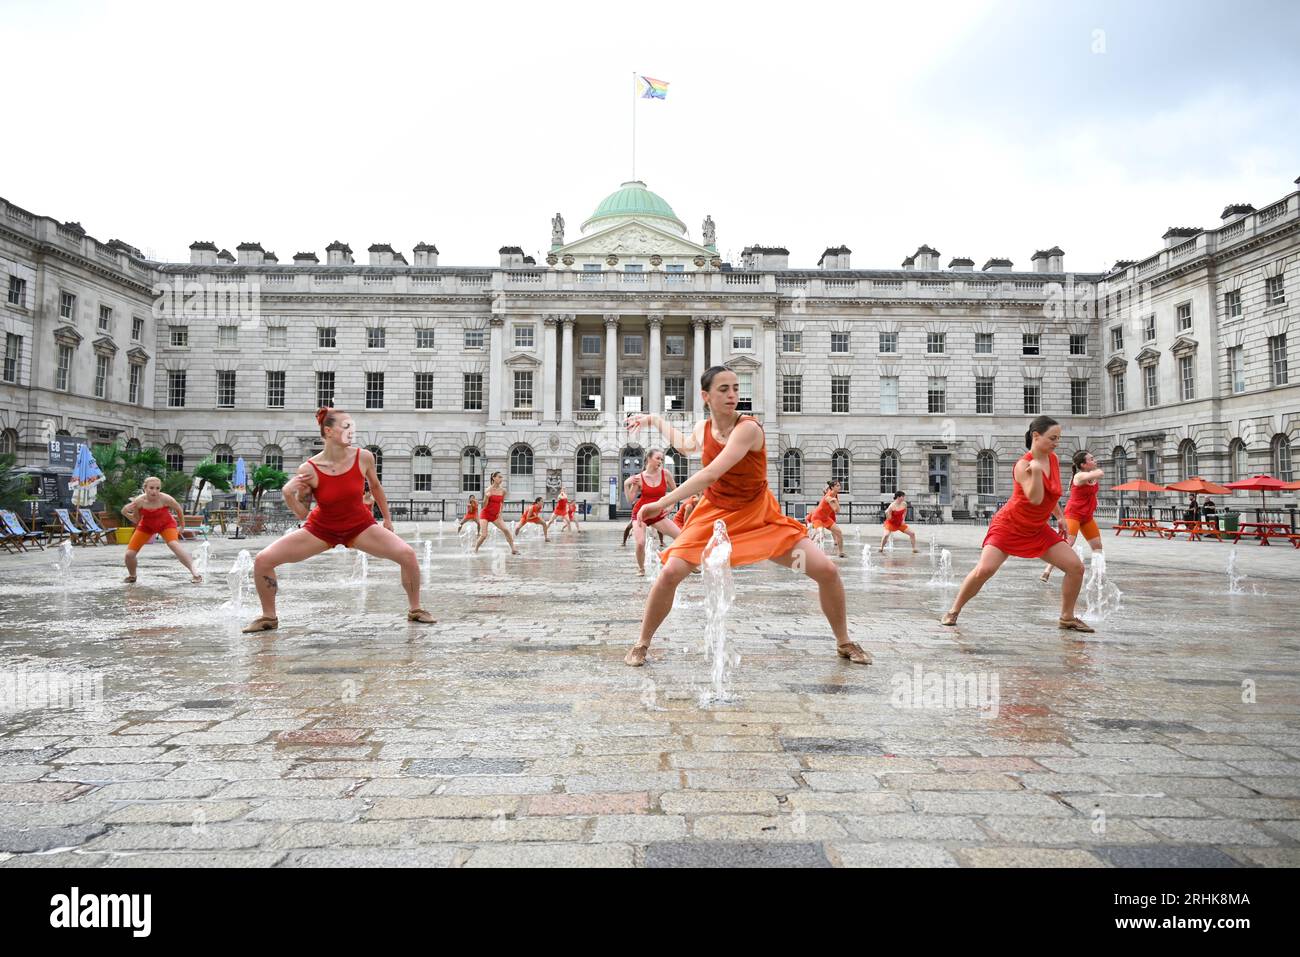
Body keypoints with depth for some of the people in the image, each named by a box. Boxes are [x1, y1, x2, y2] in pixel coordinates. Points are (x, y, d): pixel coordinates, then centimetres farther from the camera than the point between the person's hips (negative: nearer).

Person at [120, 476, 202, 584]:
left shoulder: (166, 499, -29)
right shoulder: (139, 501, -24)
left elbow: (179, 509, -8)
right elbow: (136, 520, -8)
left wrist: (182, 525, 2)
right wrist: (125, 513, -26)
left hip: (166, 524, -3)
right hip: (146, 526, 3)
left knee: (174, 544, -32)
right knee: (129, 554, -3)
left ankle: (194, 573, -36)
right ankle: (132, 576, 31)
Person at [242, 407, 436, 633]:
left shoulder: (363, 458, -17)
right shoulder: (308, 469, -20)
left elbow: (375, 487, 5)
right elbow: (302, 514, -9)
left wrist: (387, 519, 13)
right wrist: (288, 494, -28)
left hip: (360, 526, 0)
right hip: (320, 528, 0)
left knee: (408, 554, -20)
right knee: (262, 560, -12)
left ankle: (415, 610, 4)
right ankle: (269, 617, 13)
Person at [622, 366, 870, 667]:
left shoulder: (748, 428, -24)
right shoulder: (702, 428, -5)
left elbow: (711, 475, -37)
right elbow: (685, 445, 23)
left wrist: (662, 502, -38)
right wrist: (655, 419, 20)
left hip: (761, 517, -3)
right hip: (715, 514, 3)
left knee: (827, 570, -10)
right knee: (670, 573, -17)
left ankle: (844, 643, 15)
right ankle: (641, 645, 5)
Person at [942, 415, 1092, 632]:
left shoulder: (1053, 459, 2)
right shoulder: (1023, 465, -20)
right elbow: (1035, 498, -31)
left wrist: (1059, 516, 21)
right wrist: (1036, 470, -41)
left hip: (1038, 529, 7)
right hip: (1009, 525, -7)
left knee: (1076, 567, -1)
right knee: (984, 569, -22)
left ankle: (1067, 618, 17)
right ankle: (954, 611, -4)